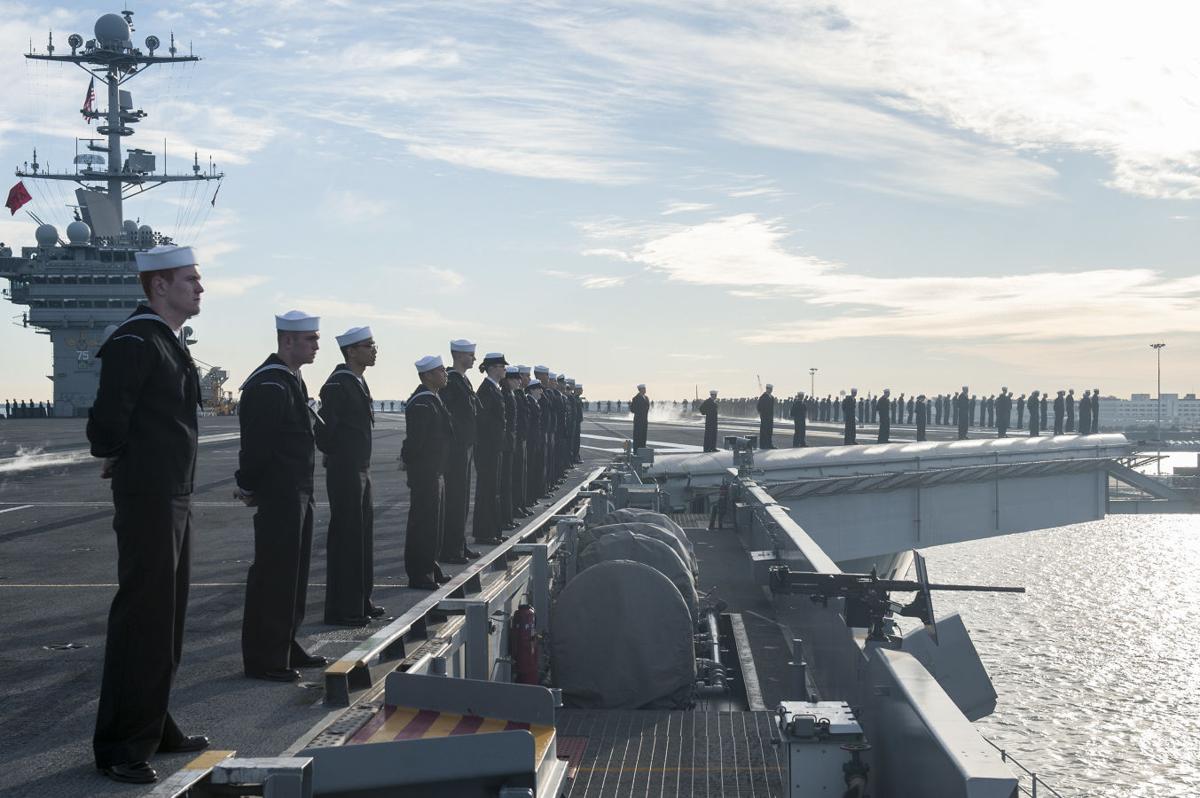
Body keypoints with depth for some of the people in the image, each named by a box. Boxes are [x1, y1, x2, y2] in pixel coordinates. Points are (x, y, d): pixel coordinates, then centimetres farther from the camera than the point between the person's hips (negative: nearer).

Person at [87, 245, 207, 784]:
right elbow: (107, 421, -21)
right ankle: (120, 748, 3)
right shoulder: (135, 342, -16)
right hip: (148, 500, -10)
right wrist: (116, 457, -4)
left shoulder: (169, 343, 16)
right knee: (141, 616, -5)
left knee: (167, 615, 15)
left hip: (174, 498, 10)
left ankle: (154, 728, 27)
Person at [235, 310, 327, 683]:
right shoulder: (269, 386, -18)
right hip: (277, 497, -10)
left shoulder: (292, 381, 15)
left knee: (293, 572, 16)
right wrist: (249, 488, -14)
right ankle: (263, 659, 3)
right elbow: (256, 443, -21)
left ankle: (285, 646, 27)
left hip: (297, 495, 10)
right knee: (272, 575, -4)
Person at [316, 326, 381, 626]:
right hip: (345, 473, -10)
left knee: (363, 535, 15)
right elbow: (324, 429, -21)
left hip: (361, 471, 10)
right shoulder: (338, 385, -17)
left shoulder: (358, 383, 14)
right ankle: (341, 609, 1)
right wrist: (336, 456, -8)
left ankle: (360, 601, 25)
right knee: (345, 537, -5)